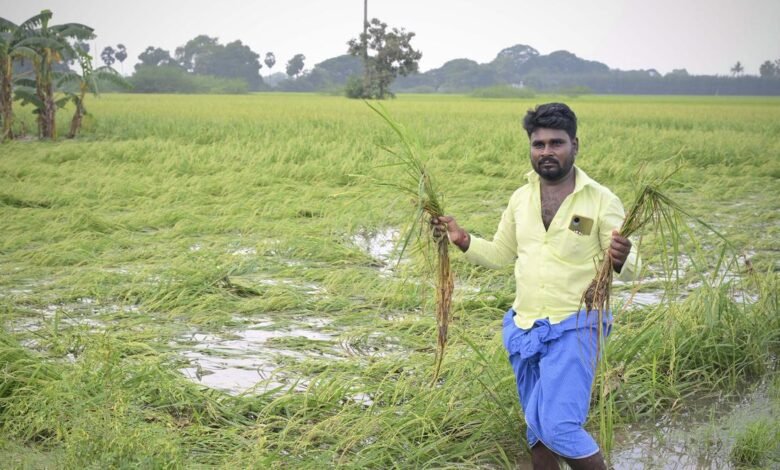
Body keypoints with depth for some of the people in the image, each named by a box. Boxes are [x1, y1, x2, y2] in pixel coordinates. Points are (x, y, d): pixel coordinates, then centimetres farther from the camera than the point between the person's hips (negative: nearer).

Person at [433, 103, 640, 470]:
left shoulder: (601, 201, -9)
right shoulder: (521, 198, 6)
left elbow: (629, 270, -8)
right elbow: (500, 255, 17)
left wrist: (621, 260, -31)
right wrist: (462, 240, 0)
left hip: (575, 329, -5)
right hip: (523, 328, 6)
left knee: (559, 428, -16)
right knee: (537, 426, 16)